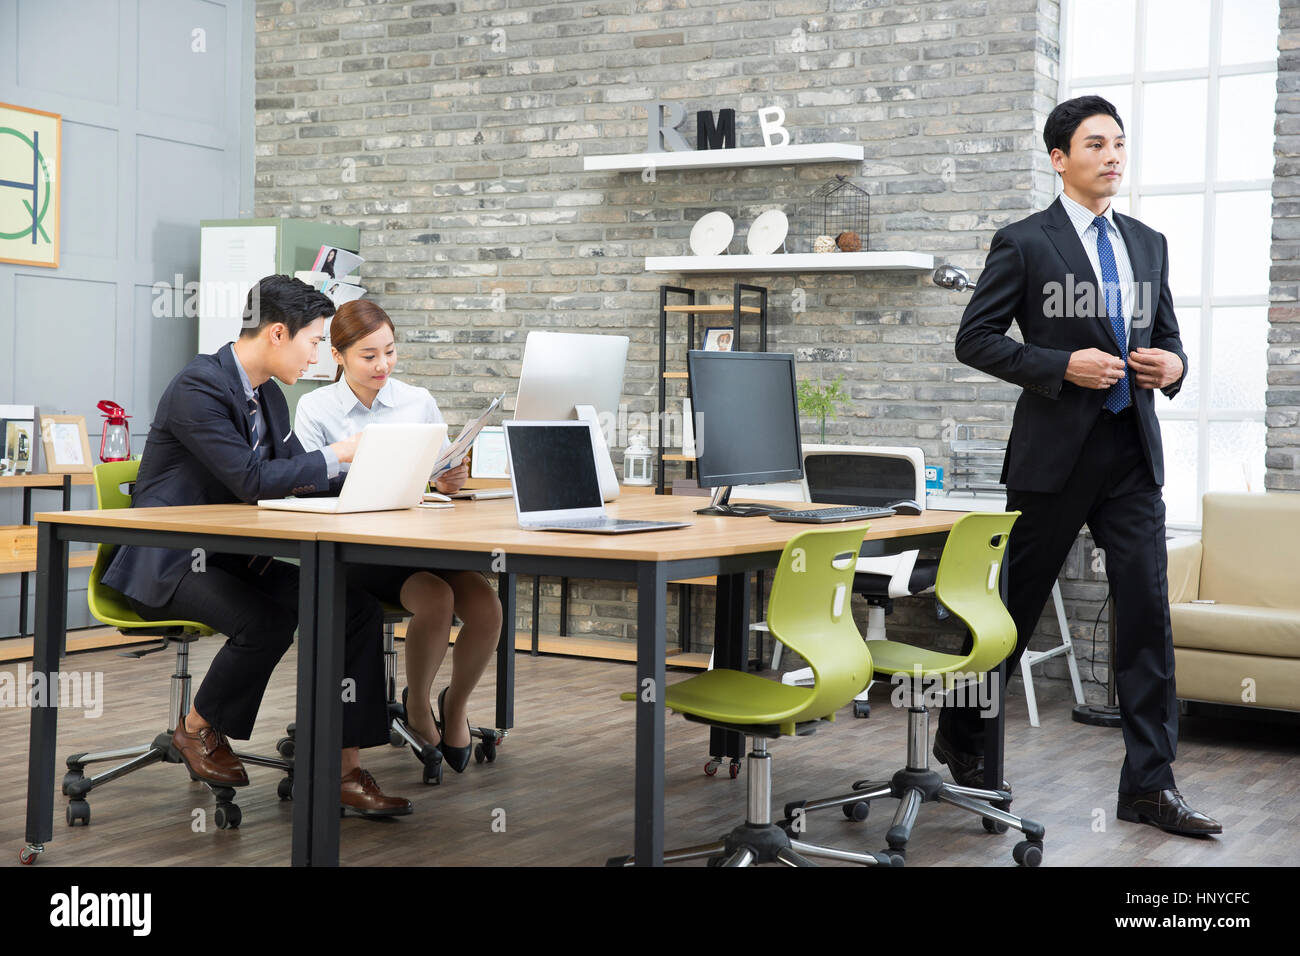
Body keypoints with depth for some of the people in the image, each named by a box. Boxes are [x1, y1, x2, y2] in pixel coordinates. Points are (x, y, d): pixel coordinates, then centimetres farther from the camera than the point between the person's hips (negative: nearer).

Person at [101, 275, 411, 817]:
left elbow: (298, 478, 14)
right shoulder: (198, 386, -17)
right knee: (266, 622, -34)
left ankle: (345, 771, -13)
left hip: (235, 556, 8)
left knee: (356, 606, -14)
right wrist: (338, 455, -17)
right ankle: (197, 728, -3)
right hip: (168, 563, -8)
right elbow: (252, 478, -25)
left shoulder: (268, 396, 11)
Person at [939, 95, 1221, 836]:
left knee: (1148, 613, -1)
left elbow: (1168, 335, 20)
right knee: (1016, 605, 7)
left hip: (1134, 451, 5)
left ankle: (1150, 785, 5)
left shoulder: (1149, 244, 13)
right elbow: (976, 339, -7)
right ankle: (961, 734, 30)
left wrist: (1173, 365, -4)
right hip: (1055, 450, -4)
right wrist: (1064, 366, -18)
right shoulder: (1023, 243, -3)